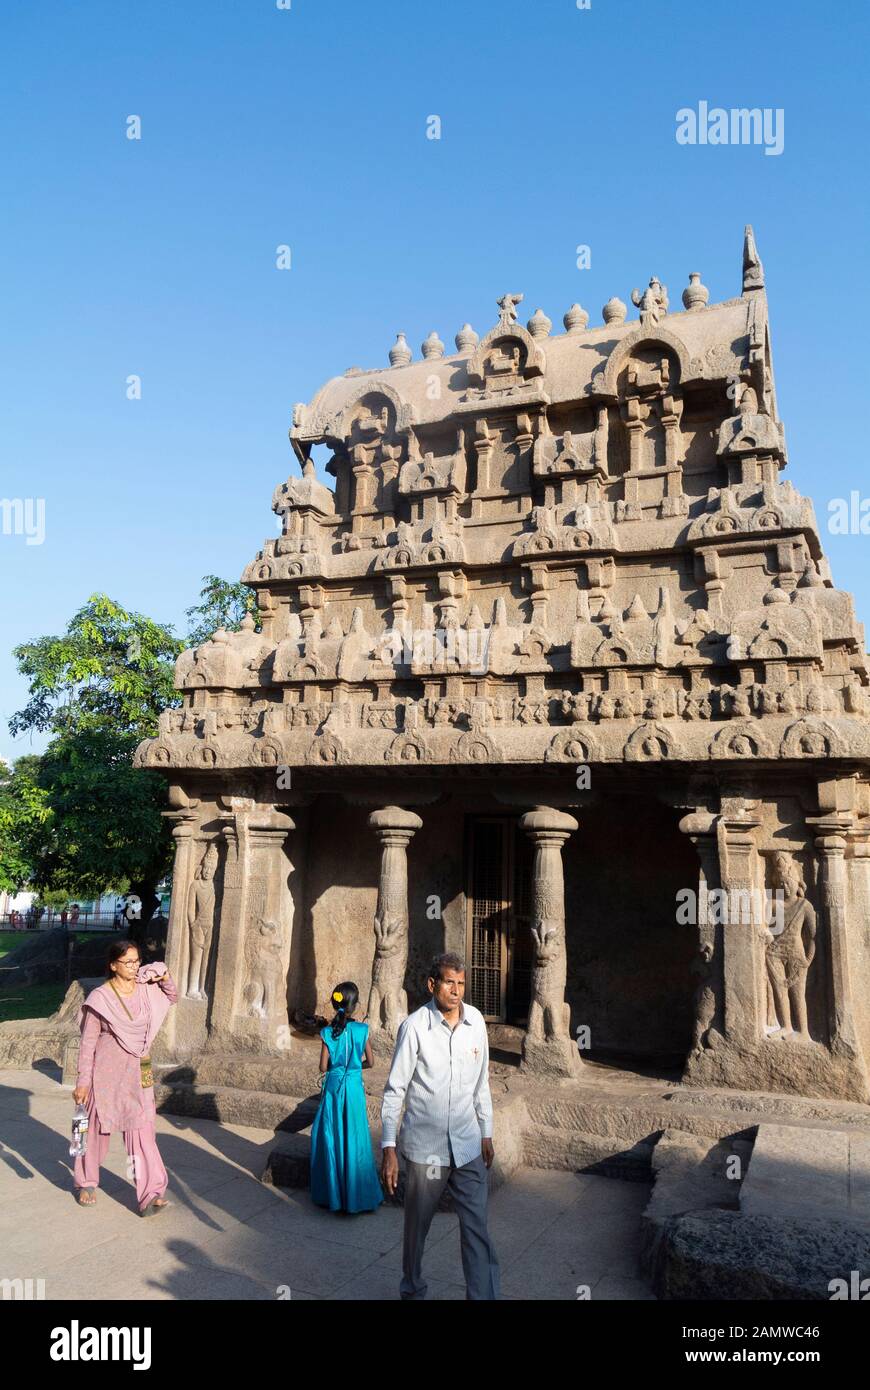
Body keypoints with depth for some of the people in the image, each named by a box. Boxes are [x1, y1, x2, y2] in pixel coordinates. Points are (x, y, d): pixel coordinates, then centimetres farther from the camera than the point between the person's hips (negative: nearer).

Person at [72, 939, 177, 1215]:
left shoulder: (145, 989, -1)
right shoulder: (101, 998, -14)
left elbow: (172, 998, 19)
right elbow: (88, 1042, -8)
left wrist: (166, 978, -1)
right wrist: (83, 1081, -8)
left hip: (138, 1071, 3)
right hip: (107, 1069, -3)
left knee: (142, 1129, -2)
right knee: (97, 1126, 14)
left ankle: (150, 1194, -1)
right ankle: (87, 1183, 38)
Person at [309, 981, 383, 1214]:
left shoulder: (327, 1032, -7)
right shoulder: (361, 1030, -9)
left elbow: (323, 1067, -5)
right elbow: (369, 1062, 0)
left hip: (333, 1086, 1)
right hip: (354, 1086, -1)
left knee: (330, 1136, 12)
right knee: (354, 1138, 8)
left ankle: (331, 1194, 20)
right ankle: (356, 1196, 14)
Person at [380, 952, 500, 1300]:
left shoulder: (475, 1021, -3)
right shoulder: (414, 1027, -15)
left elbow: (481, 1083, 9)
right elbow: (394, 1090, -10)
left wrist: (486, 1134, 14)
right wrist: (389, 1148, -12)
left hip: (468, 1146, 3)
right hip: (424, 1147, -2)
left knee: (477, 1230, 1)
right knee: (416, 1226, 16)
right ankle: (412, 1289, 39)